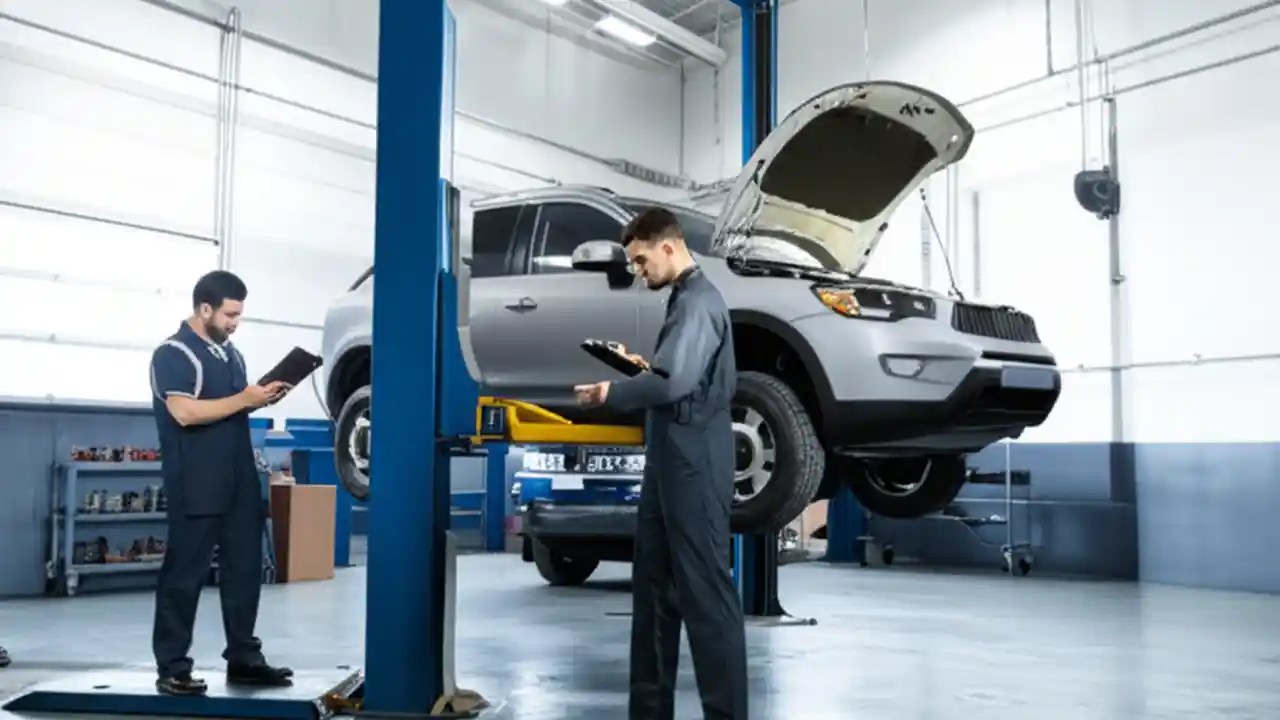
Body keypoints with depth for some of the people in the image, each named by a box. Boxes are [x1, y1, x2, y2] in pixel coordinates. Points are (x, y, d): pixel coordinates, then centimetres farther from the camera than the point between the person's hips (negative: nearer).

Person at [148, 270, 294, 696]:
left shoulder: (231, 354, 16)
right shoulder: (173, 354, -9)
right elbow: (185, 412, -22)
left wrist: (263, 399, 3)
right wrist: (245, 399, -19)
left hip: (240, 481, 8)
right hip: (197, 487, -8)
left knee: (244, 569, 10)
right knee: (185, 575, 0)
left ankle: (244, 659, 18)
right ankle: (172, 669, 8)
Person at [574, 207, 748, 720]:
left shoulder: (697, 302, -14)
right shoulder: (684, 298, 18)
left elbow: (674, 382, -25)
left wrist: (610, 393, -13)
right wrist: (641, 366, 13)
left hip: (694, 466, -11)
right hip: (672, 463, 11)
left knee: (705, 591, -6)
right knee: (655, 587, 14)